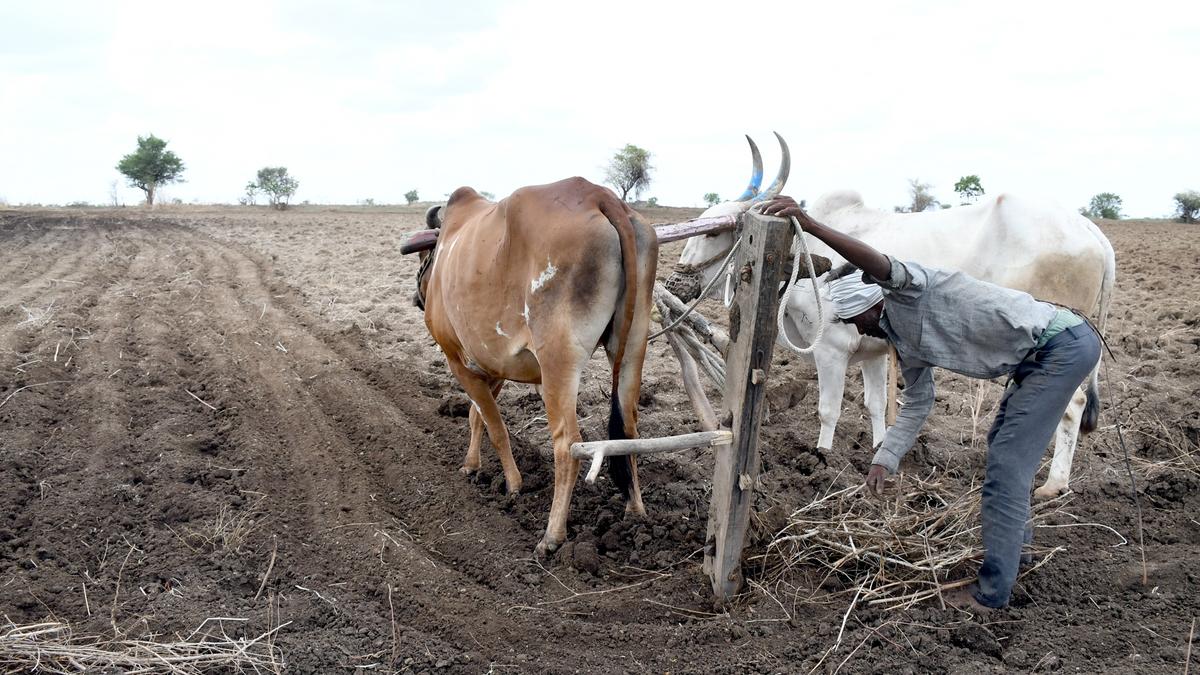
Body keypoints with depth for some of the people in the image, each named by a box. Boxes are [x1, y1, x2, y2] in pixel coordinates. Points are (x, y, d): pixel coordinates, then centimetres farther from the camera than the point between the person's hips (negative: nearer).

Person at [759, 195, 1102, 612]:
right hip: (1040, 357, 11)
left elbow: (879, 267, -34)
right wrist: (884, 459, 15)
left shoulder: (907, 294, -12)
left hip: (1064, 344, -10)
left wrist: (809, 225, -43)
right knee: (1004, 444, 26)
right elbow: (917, 405, 22)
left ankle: (993, 591, -5)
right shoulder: (904, 343, 14)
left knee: (1007, 462, -10)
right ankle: (1014, 534, 46)